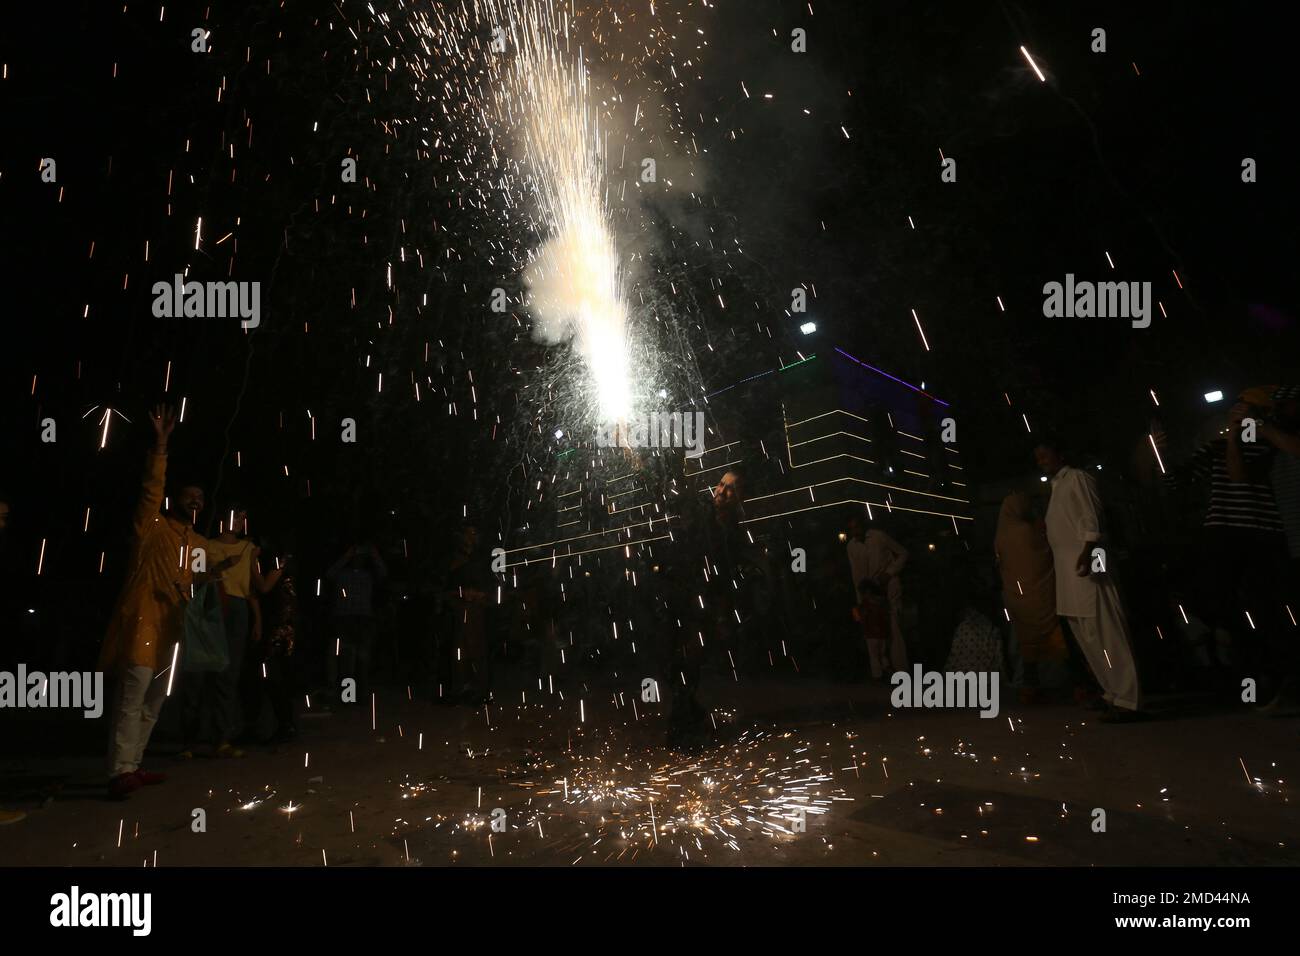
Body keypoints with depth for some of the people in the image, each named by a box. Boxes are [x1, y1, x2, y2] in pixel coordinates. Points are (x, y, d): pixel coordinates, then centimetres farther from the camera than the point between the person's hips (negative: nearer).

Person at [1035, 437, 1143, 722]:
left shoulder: (1076, 477, -2)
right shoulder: (1056, 486, 23)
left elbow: (1091, 516, -13)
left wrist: (1087, 551, -26)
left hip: (1083, 563, -10)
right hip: (1066, 569, 10)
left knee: (1104, 632, -13)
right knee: (1086, 635, 9)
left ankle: (1127, 700, -15)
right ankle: (1113, 692, 15)